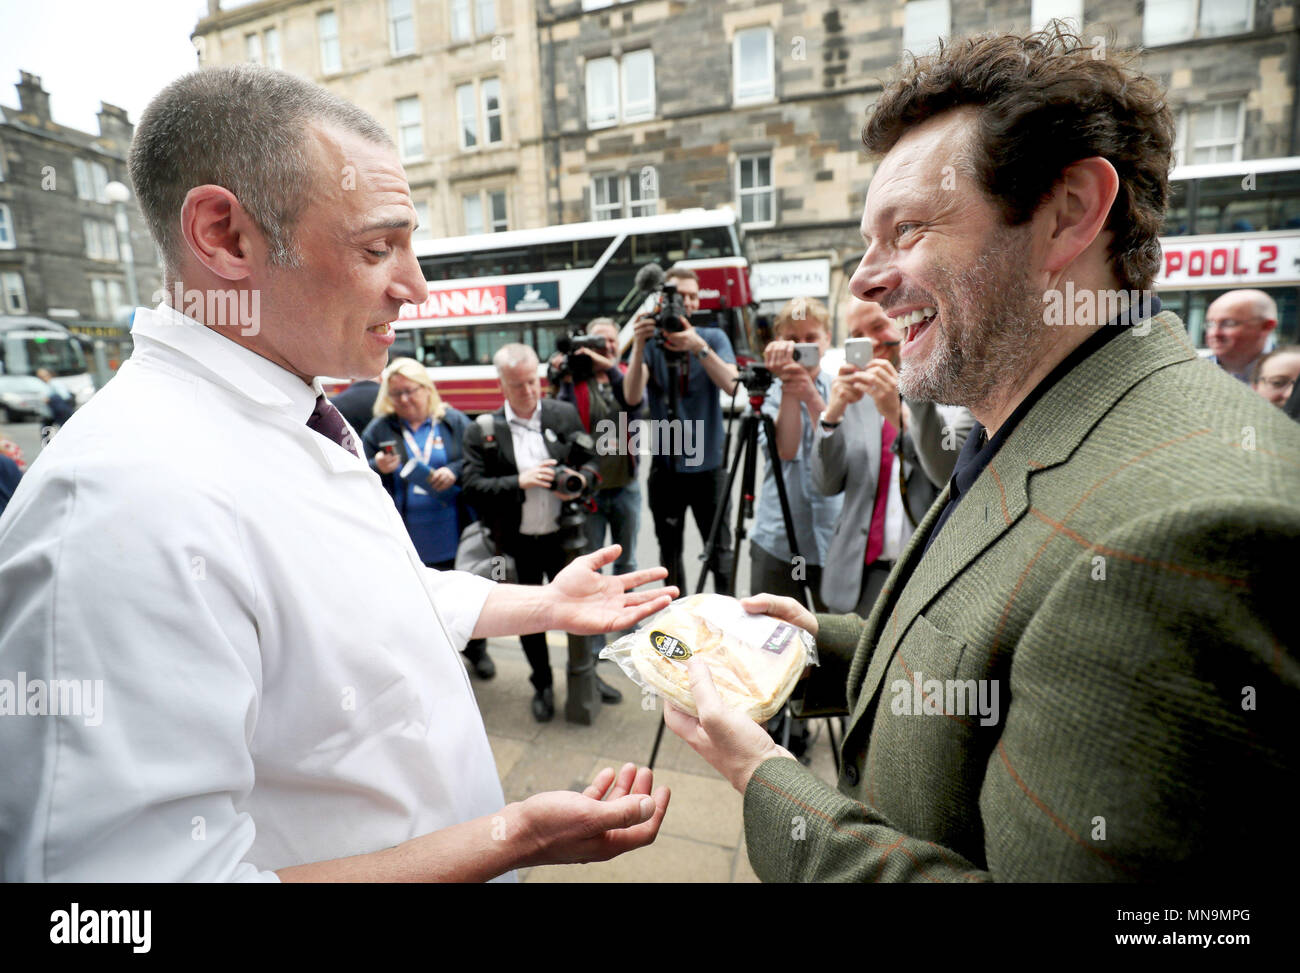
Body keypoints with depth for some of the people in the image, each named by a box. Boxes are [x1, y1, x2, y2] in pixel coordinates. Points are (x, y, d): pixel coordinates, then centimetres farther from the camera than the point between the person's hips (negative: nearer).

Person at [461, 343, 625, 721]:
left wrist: (580, 479, -18)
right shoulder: (482, 432, -7)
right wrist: (519, 482, -24)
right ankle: (543, 685, 37)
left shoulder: (565, 414, -1)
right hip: (517, 545, -1)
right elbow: (472, 487, -11)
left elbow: (592, 458, 4)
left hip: (562, 537, 1)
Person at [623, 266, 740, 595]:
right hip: (665, 466, 1)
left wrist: (698, 347, -31)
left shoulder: (714, 337, 1)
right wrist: (639, 346, -29)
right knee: (669, 552, 12)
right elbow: (632, 396, -16)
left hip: (708, 465, -1)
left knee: (720, 549, 2)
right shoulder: (649, 343, 0)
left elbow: (729, 382, -17)